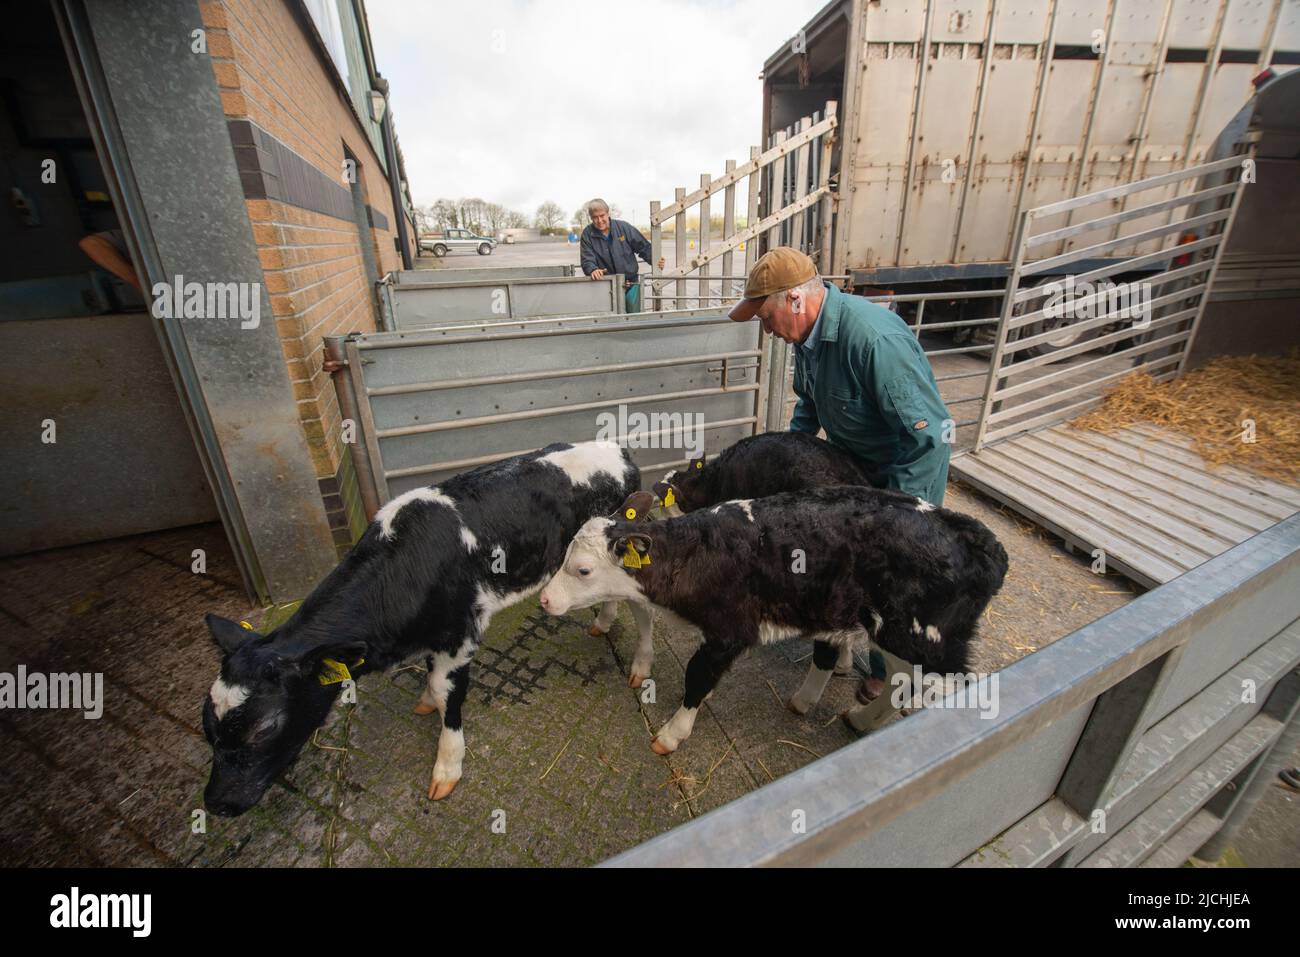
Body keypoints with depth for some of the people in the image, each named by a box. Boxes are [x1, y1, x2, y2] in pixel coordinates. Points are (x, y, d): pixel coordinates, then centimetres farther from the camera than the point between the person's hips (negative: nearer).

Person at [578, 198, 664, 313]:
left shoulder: (624, 227, 1)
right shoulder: (587, 234, 0)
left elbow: (644, 247, 5)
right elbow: (587, 260, -7)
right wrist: (593, 270, -31)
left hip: (631, 284, 1)